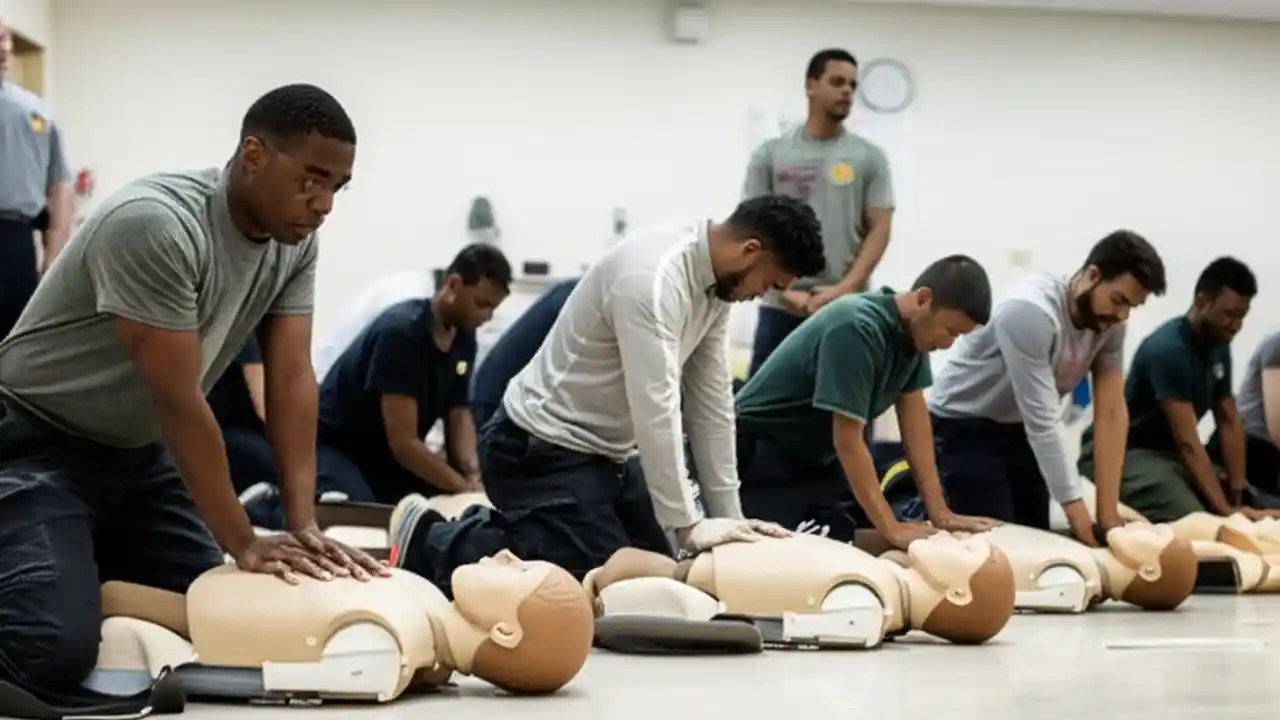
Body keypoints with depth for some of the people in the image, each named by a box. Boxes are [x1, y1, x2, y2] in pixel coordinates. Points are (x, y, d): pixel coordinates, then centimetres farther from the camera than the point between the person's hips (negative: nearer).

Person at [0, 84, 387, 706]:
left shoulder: (296, 241, -5)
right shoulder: (154, 226, -28)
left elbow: (292, 380, -7)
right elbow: (178, 401, -27)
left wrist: (305, 526, -18)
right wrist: (245, 545, -23)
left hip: (141, 453, 8)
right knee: (57, 654, -24)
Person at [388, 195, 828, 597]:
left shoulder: (716, 281, 2)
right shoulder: (652, 276, -27)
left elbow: (710, 401, 5)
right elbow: (655, 410, -28)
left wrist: (728, 515, 2)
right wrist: (688, 525, -24)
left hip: (606, 452, 10)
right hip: (541, 450, -10)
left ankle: (497, 530, 20)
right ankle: (434, 544, -4)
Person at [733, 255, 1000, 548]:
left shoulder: (912, 329, -5)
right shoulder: (857, 329, -31)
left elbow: (914, 418, -3)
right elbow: (848, 440, -30)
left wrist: (939, 512, -9)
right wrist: (891, 529, -32)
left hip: (816, 456, 9)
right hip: (762, 455, -8)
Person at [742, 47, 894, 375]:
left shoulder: (869, 157, 6)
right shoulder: (770, 155, 6)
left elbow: (879, 230, 1)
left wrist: (844, 289, -13)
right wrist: (787, 290, -10)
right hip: (780, 309, 0)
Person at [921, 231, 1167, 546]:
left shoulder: (1110, 324, -10)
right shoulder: (1031, 311, -32)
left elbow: (1111, 413, -12)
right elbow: (1043, 420, -32)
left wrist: (1108, 514, -17)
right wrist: (1077, 514, -32)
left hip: (1020, 429, 7)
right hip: (964, 427, -7)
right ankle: (921, 514, 14)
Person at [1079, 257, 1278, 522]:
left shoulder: (1219, 346, 4)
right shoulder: (1168, 349, -24)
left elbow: (1229, 422, 4)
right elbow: (1187, 440, -29)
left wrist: (1237, 499, -6)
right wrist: (1224, 510, -33)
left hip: (1168, 452, 9)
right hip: (1125, 452, -9)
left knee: (1259, 507, -3)